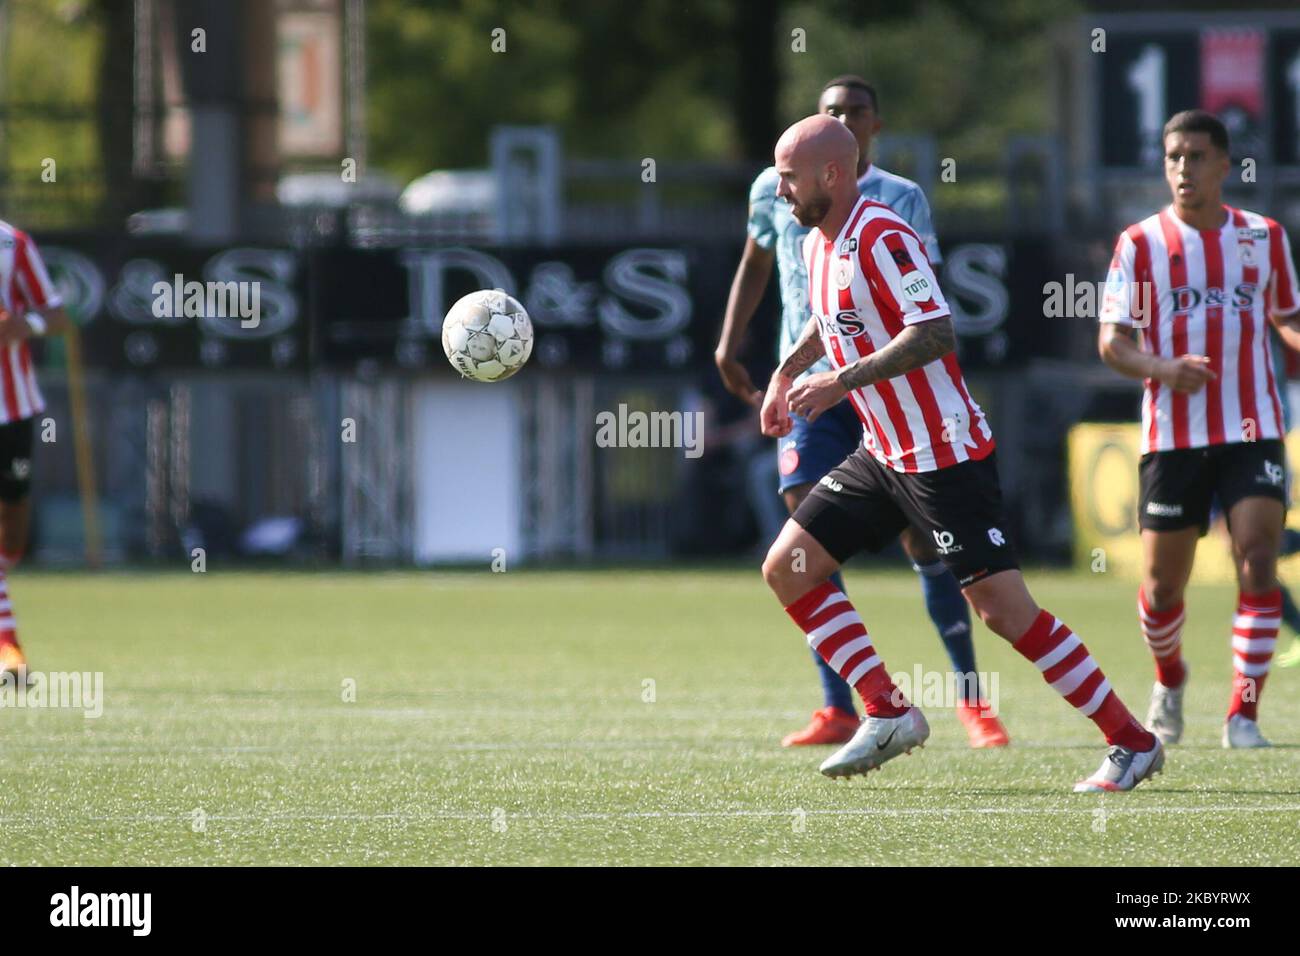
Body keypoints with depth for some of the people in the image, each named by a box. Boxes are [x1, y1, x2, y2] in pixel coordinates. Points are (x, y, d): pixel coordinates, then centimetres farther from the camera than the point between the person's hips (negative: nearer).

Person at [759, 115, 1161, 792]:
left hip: (945, 453, -9)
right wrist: (787, 372, 23)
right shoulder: (817, 242, 10)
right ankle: (887, 715, 7)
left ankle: (1132, 742, -4)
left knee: (1003, 608, -12)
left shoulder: (883, 237, -18)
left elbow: (934, 334, -26)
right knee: (787, 567, 3)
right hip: (882, 455, 9)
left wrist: (843, 381, -25)